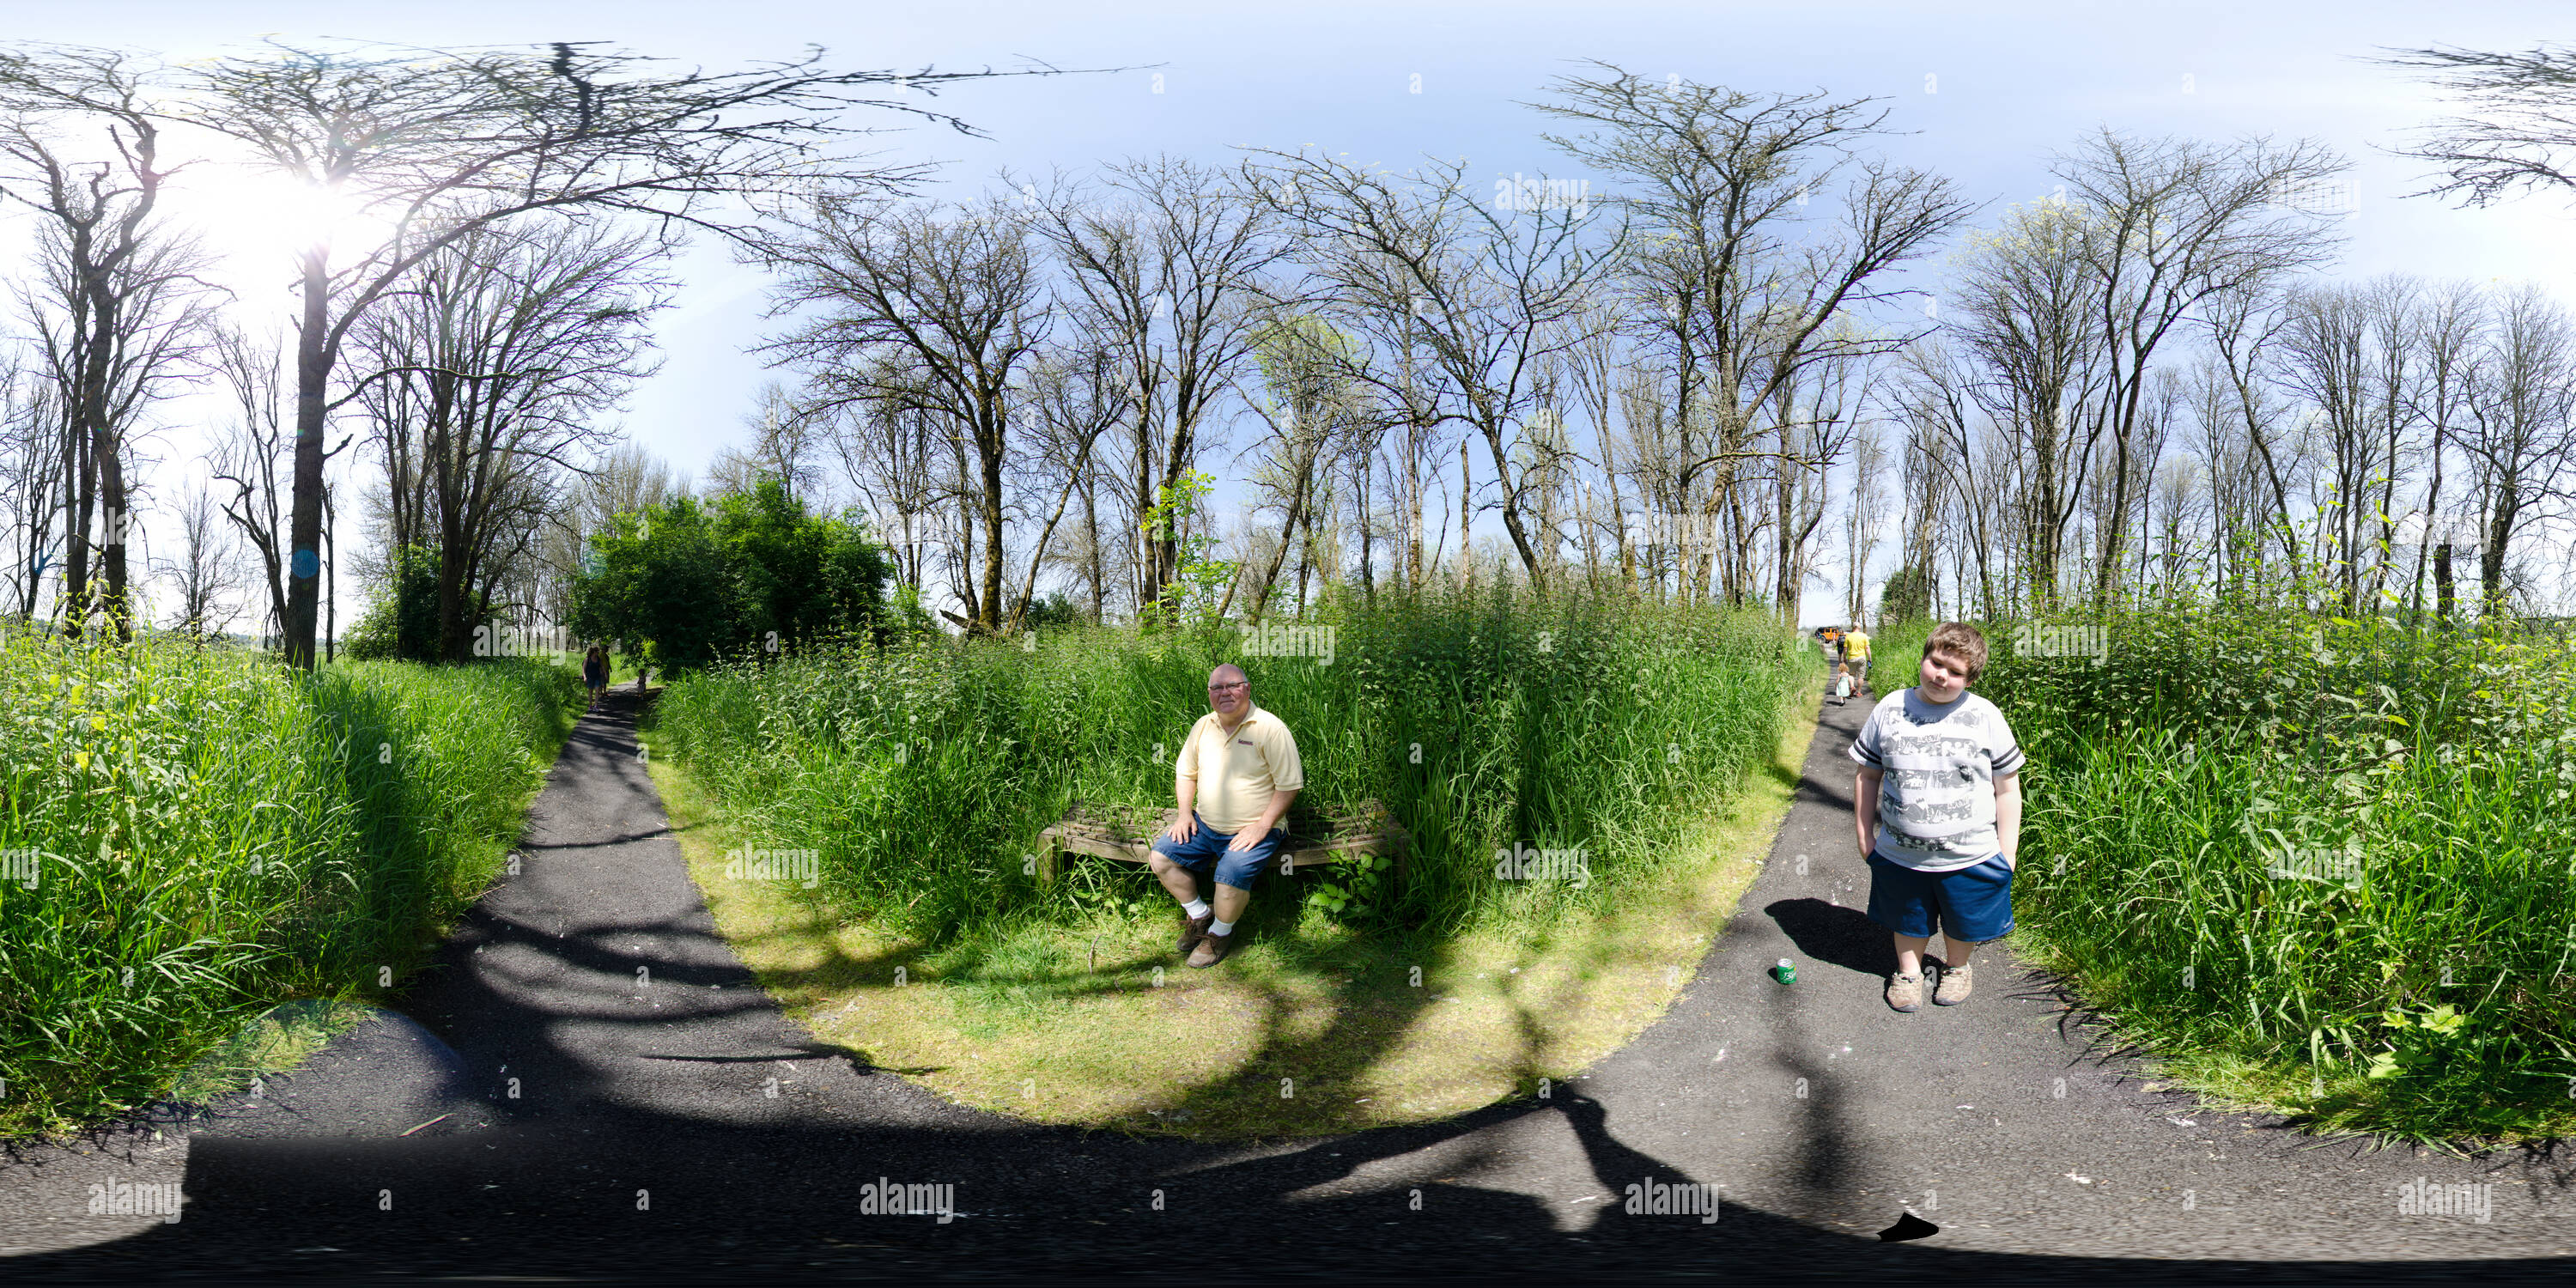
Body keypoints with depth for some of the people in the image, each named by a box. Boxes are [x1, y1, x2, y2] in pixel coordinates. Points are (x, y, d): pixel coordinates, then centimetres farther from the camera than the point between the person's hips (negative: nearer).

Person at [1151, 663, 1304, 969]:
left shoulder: (1270, 729, -12)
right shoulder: (1203, 726, 6)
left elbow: (1289, 784, -13)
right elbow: (1185, 772, 19)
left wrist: (1262, 826, -18)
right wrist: (1185, 813, 5)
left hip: (1252, 831, -6)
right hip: (1204, 825, 6)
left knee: (1231, 875, -29)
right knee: (1160, 858, -7)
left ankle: (1220, 933, 1)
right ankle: (1199, 914, 15)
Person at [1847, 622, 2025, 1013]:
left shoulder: (1985, 717, -8)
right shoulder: (1890, 709, -4)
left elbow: (2007, 787, -1)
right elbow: (1867, 775, 5)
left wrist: (2007, 851, -2)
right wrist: (1865, 834, 5)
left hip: (1971, 857, -1)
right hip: (1900, 854, 1)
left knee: (1964, 923, 19)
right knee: (1909, 921, 20)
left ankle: (1956, 967, 47)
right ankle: (1908, 971, 45)